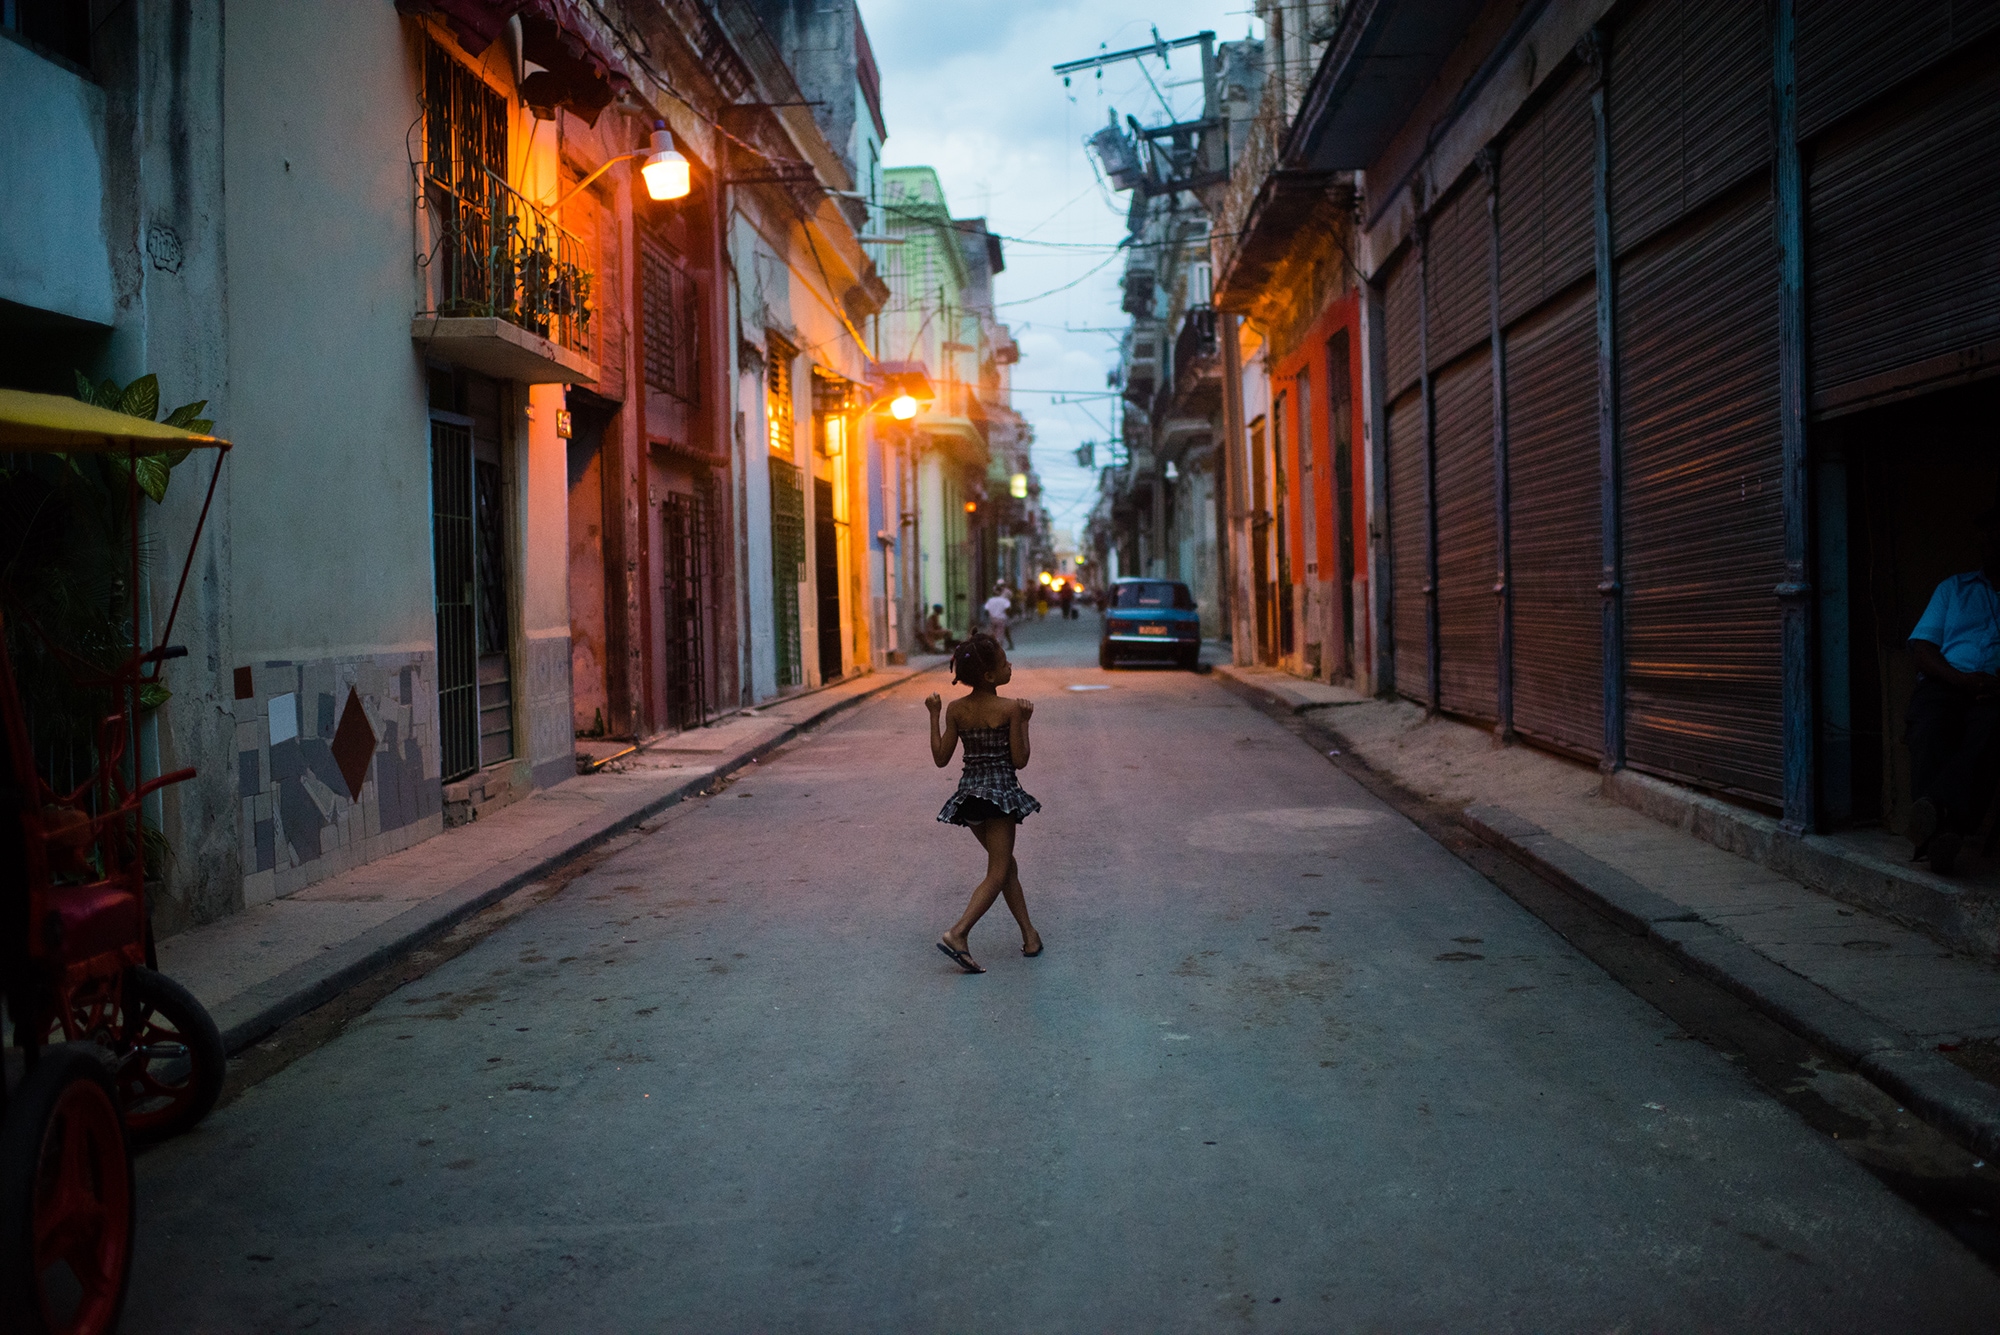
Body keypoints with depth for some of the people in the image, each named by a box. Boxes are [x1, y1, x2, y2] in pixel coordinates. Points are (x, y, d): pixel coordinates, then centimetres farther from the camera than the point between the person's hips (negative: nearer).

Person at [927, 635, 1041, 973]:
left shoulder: (956, 710, 0)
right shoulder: (1010, 709, -13)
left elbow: (941, 758, 3)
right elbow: (1020, 761, -10)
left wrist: (933, 716, 7)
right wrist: (1024, 721, -6)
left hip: (969, 790, 6)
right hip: (1001, 790, -6)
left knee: (1006, 863, 20)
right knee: (998, 873, -3)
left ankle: (1030, 935, 25)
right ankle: (958, 934, -21)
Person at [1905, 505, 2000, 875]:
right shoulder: (1954, 588, 27)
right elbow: (1921, 646, 14)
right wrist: (1961, 678, -7)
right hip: (1945, 683, 1)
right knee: (1928, 727, -36)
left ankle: (1935, 807, -61)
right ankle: (1943, 829, -54)